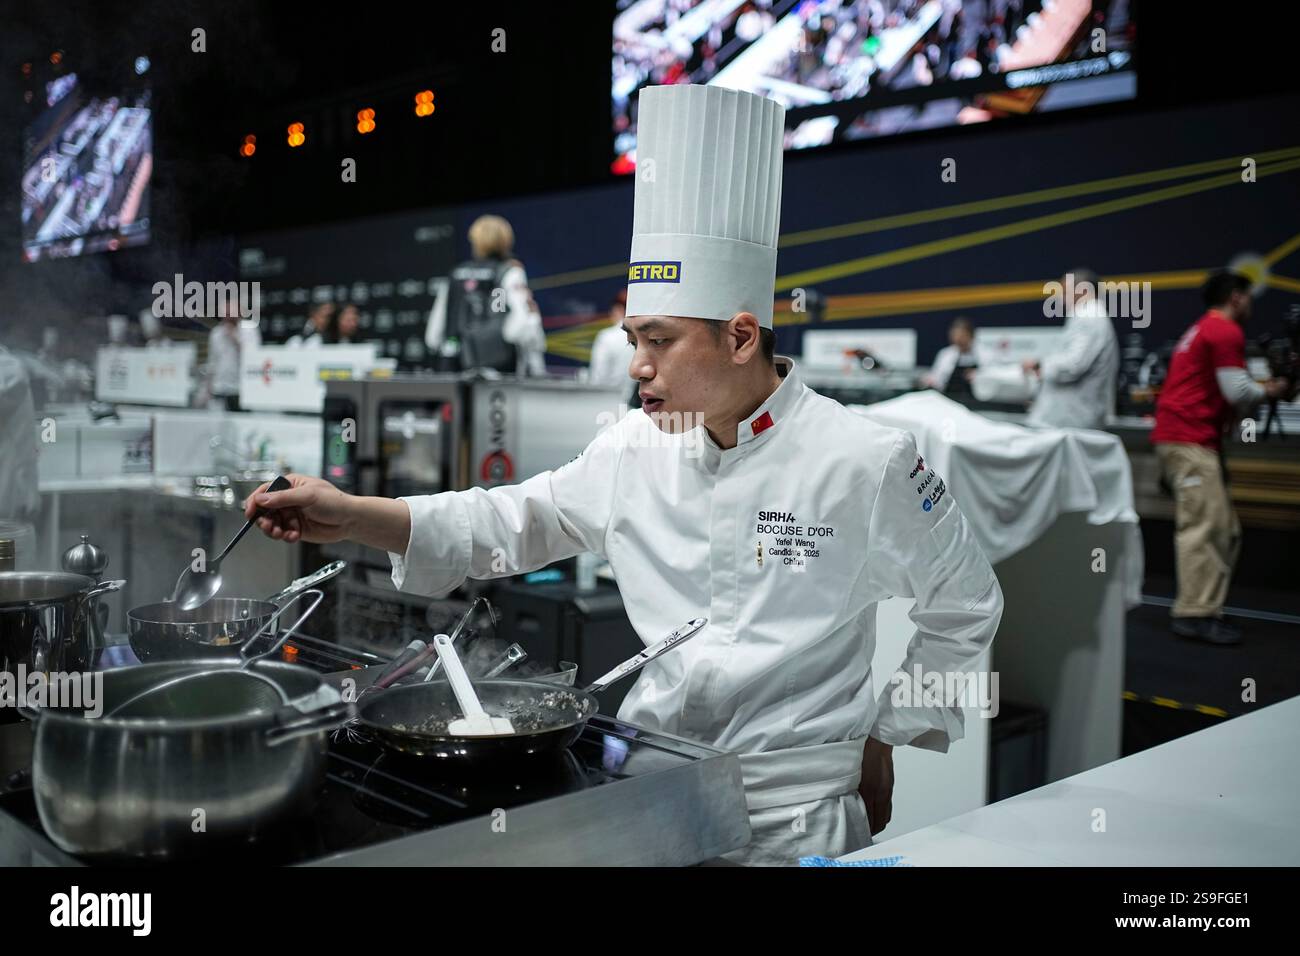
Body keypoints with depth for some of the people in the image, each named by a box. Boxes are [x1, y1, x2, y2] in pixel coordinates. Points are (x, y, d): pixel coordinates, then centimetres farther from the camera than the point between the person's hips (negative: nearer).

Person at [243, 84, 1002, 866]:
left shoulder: (865, 463, -13)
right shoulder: (636, 448, 0)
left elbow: (968, 608, -1)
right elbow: (514, 521, 7)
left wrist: (886, 740, 1)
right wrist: (353, 516, -4)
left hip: (790, 813, -4)